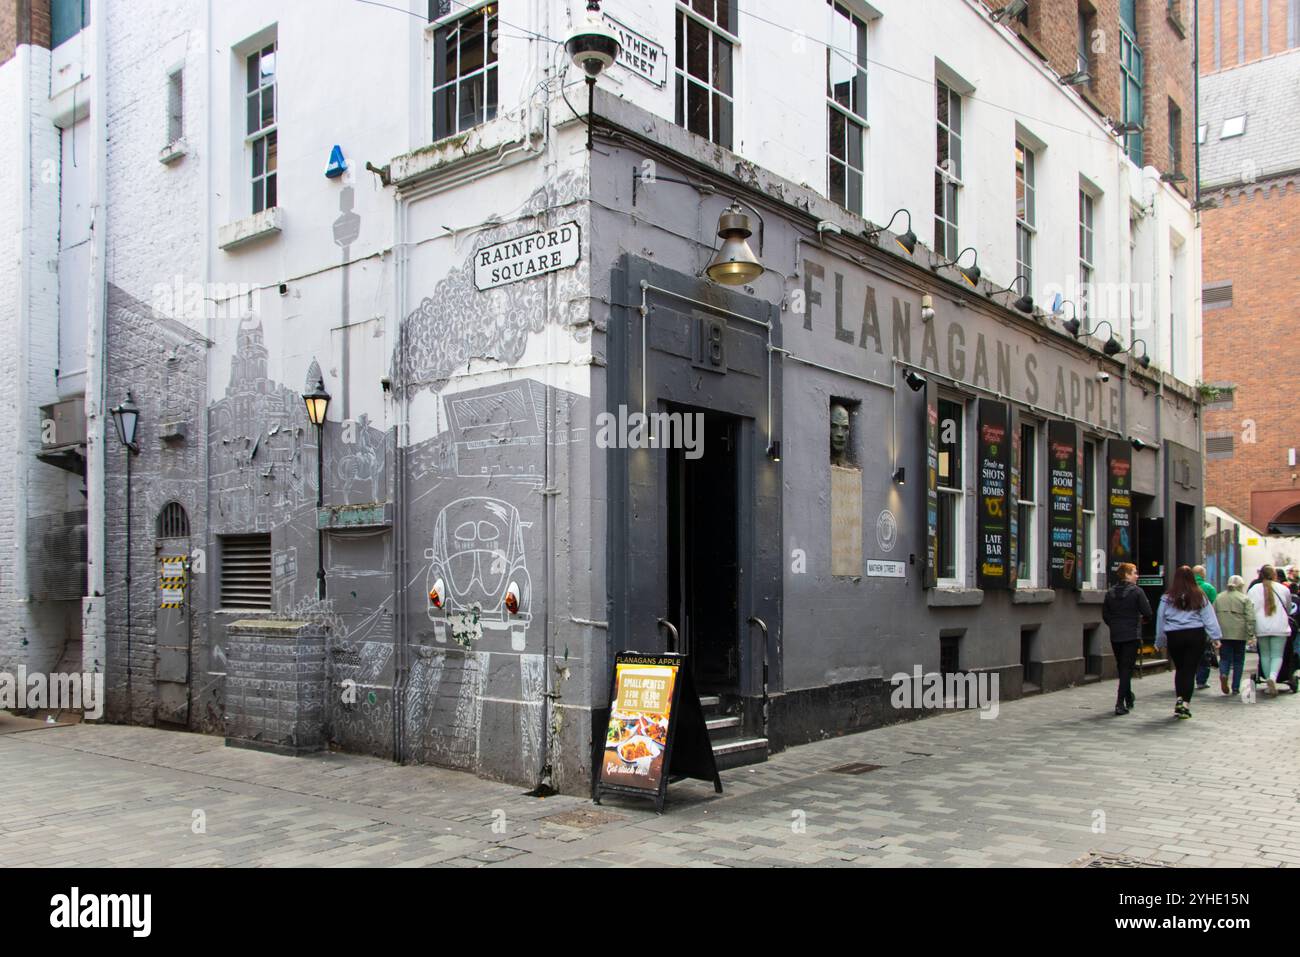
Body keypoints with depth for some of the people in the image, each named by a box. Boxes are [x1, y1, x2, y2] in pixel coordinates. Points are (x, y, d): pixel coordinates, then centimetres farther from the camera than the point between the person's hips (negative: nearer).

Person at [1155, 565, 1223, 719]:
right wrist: (1216, 637, 1)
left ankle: (1179, 699, 4)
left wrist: (1160, 642, 13)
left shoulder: (1167, 598, 0)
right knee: (1190, 670, 1)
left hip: (1174, 637, 0)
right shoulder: (1199, 596, 0)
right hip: (1195, 635, 0)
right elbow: (1209, 618, -1)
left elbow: (1160, 620, 4)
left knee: (1179, 669, 15)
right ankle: (1185, 704, -3)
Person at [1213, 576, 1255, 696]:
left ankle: (1223, 674, -22)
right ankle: (1235, 688, 10)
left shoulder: (1219, 597, 9)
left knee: (1224, 658, 8)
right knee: (1238, 660, 8)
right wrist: (1251, 633, -7)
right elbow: (1250, 618, -10)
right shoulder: (1244, 599, -2)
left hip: (1223, 634, 2)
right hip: (1239, 634, -2)